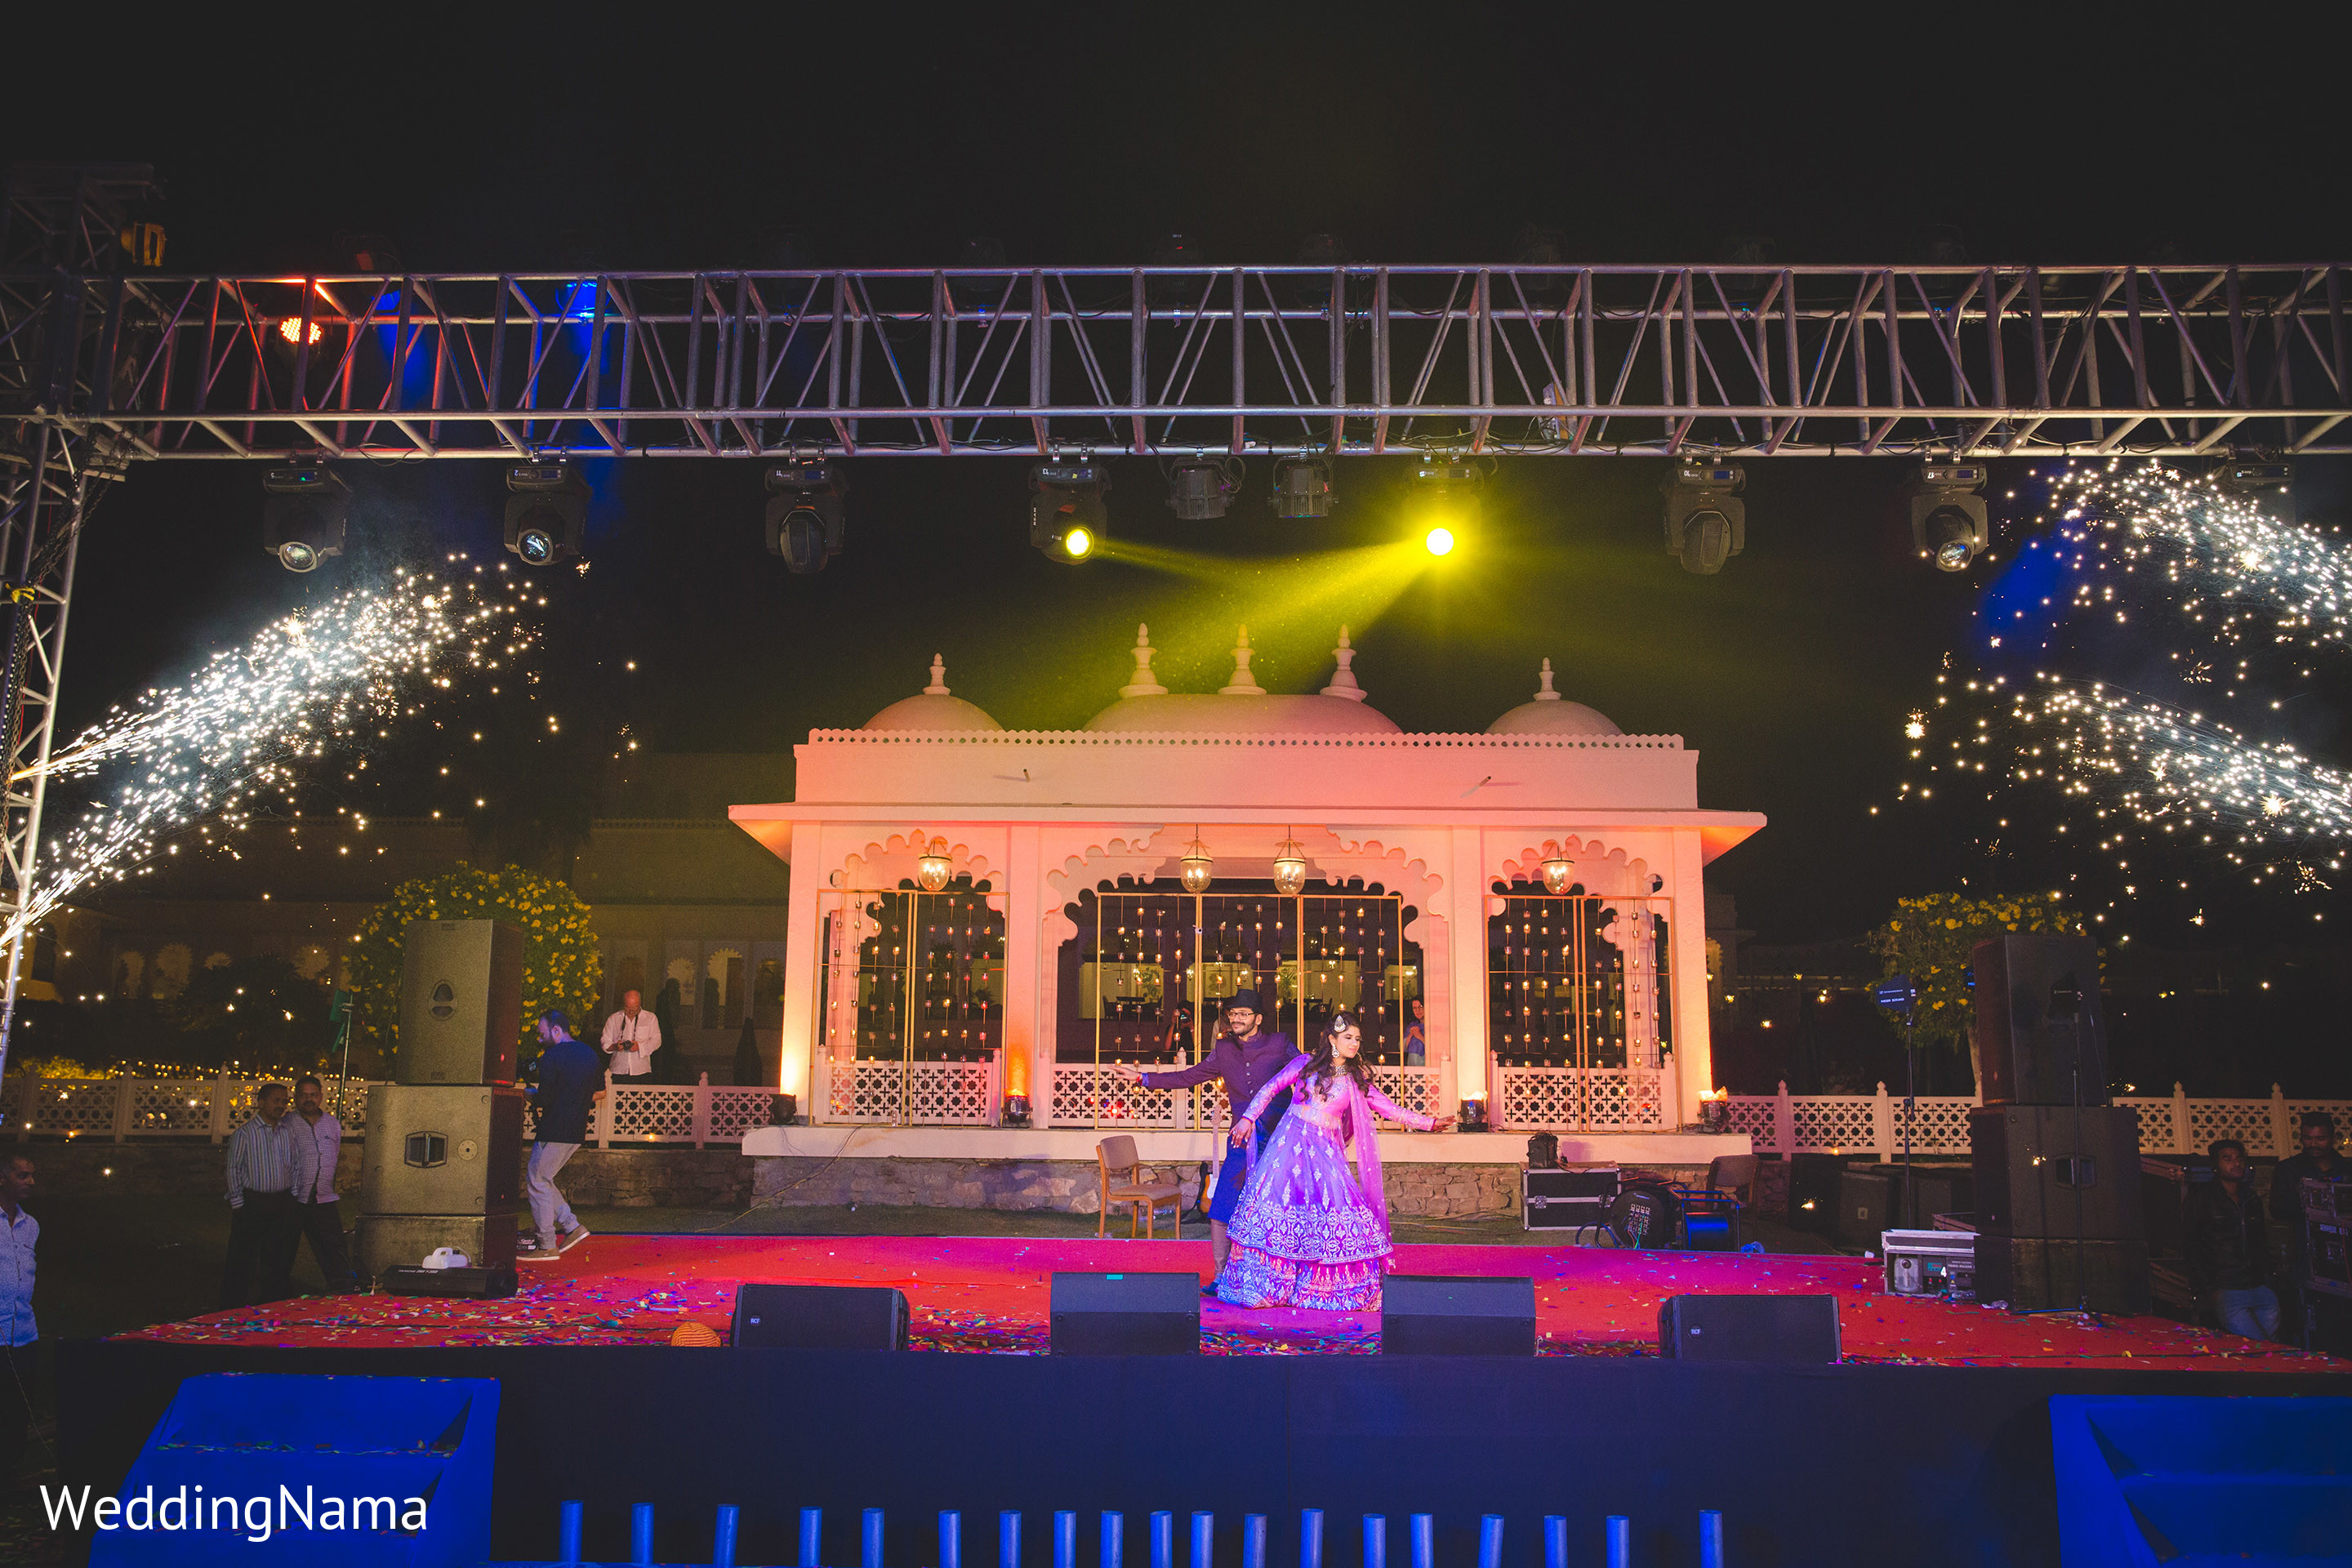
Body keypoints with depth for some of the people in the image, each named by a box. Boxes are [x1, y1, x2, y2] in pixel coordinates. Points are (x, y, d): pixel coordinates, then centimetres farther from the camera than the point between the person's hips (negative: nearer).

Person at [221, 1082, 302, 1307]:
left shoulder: (288, 1132, 9)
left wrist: (293, 1198, 10)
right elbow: (233, 1169, -5)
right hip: (252, 1202, -5)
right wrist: (238, 1204, -8)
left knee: (279, 1261, 10)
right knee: (242, 1262, 0)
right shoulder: (244, 1133, -6)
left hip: (282, 1203, 5)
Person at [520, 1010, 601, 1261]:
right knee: (542, 1179, 19)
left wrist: (530, 1093, 4)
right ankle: (572, 1226, 13)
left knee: (537, 1182, 2)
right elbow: (600, 1093, 19)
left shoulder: (552, 1057, -13)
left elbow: (544, 1099, -16)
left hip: (554, 1132, -8)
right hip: (577, 1132, 8)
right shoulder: (590, 1054, 12)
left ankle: (547, 1246, 4)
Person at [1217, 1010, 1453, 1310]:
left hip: (1325, 1151, 2)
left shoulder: (1356, 1079, 10)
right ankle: (1263, 1288, -2)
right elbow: (1271, 1088, 8)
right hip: (1291, 1142, -1)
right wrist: (1248, 1118, -1)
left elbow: (1387, 1106, 11)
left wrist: (1429, 1122, 8)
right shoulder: (1305, 1064, 5)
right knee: (1277, 1199, -11)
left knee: (1337, 1210, -12)